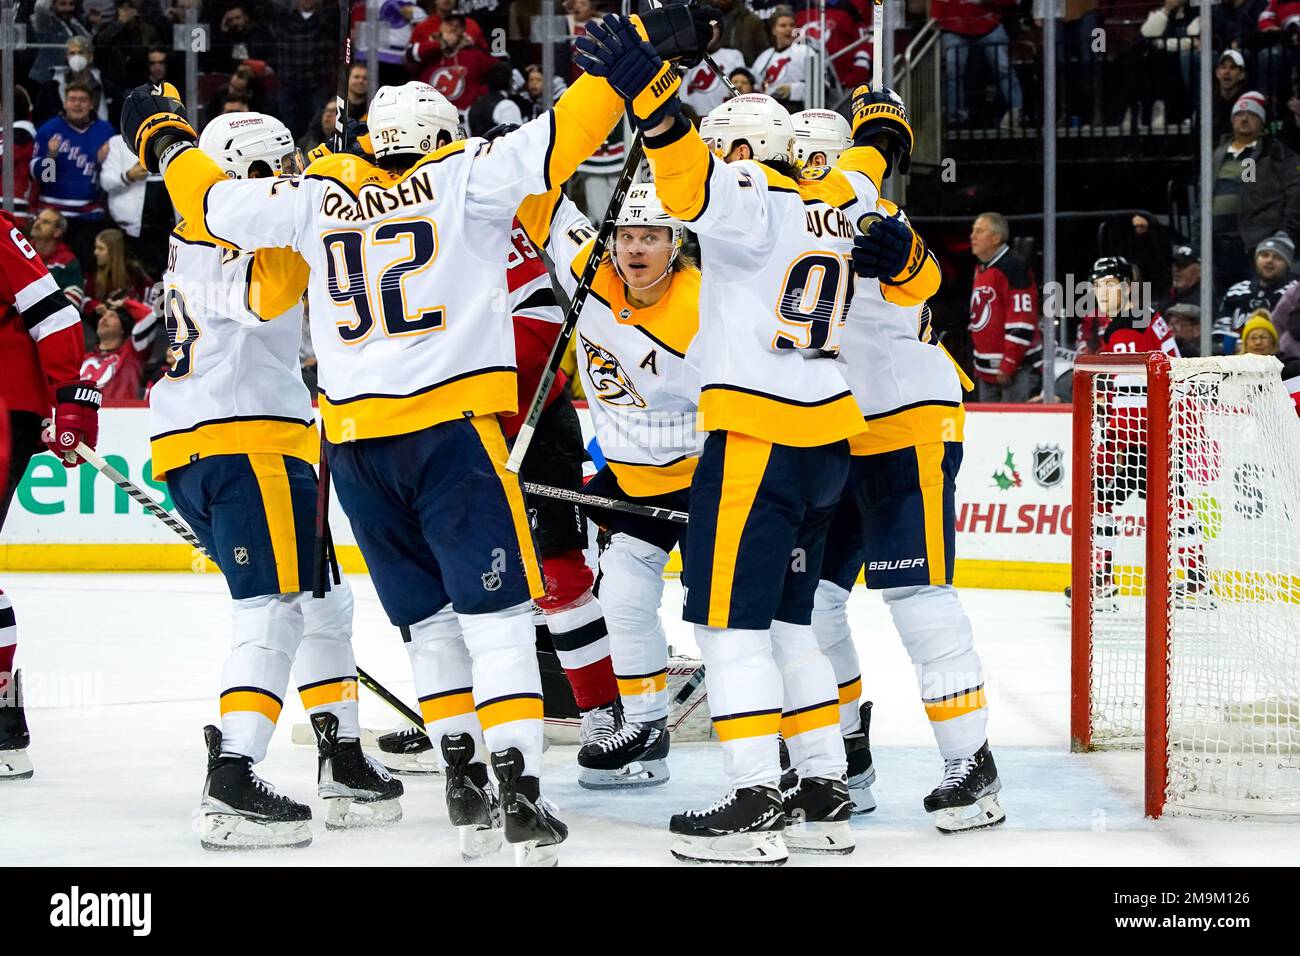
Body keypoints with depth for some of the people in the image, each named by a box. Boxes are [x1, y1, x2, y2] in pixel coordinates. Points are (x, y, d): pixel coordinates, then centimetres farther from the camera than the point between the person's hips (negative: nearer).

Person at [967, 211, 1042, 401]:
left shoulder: (1014, 268, -15)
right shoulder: (981, 270, 15)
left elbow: (1021, 323, -20)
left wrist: (1007, 367, -20)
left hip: (1017, 370, -10)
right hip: (987, 371, 10)